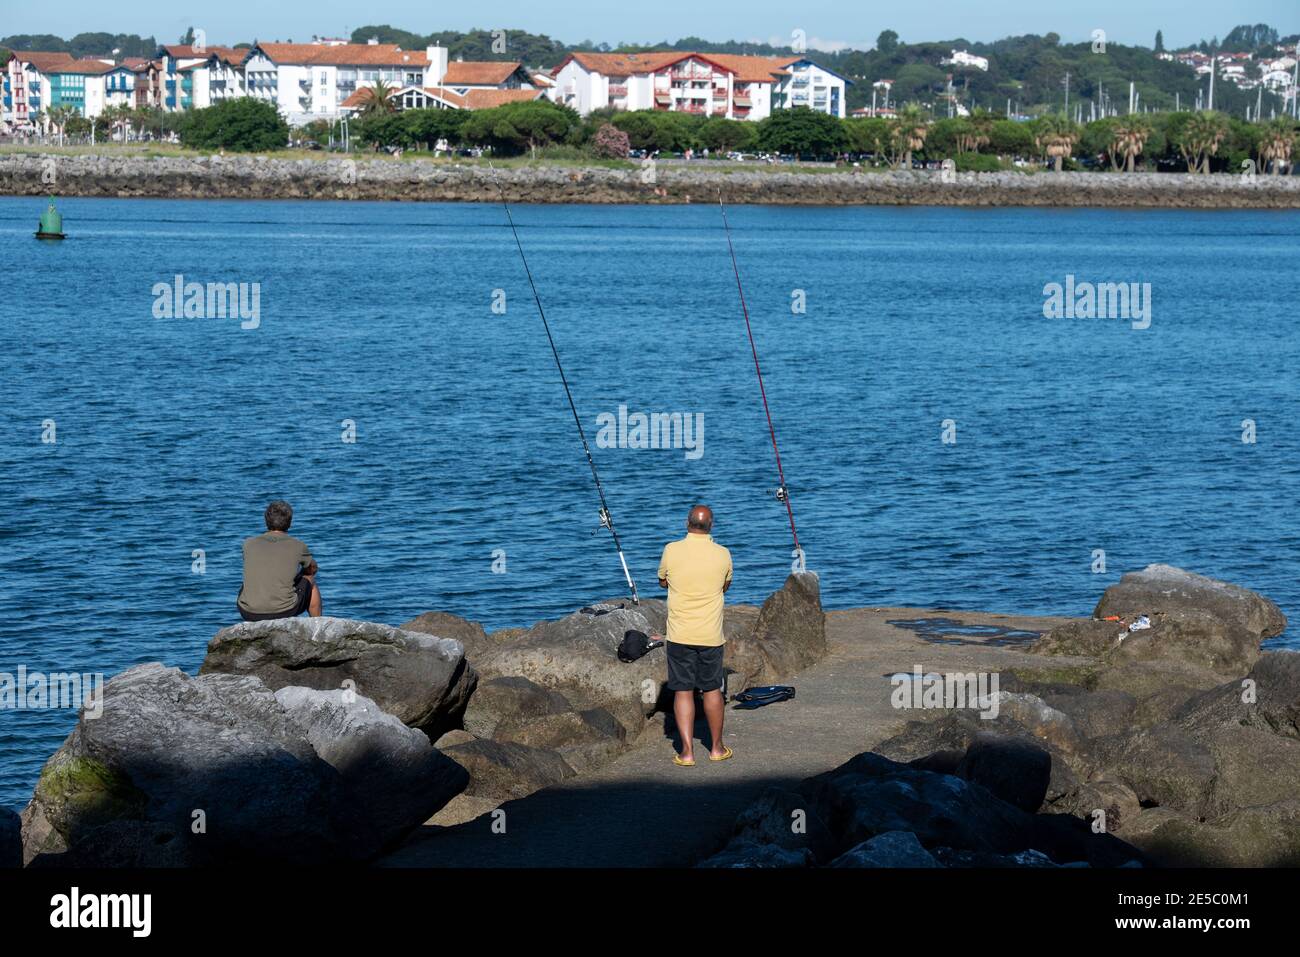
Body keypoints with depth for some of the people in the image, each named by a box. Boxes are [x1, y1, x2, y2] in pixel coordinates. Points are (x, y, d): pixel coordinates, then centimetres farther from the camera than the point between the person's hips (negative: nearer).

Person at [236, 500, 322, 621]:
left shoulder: (249, 544, 4)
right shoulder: (298, 546, 0)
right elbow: (312, 569, 22)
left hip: (249, 614, 2)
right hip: (284, 613, -2)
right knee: (309, 581, 27)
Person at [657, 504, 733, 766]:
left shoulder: (672, 551, -9)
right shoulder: (722, 555, -7)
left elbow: (662, 582, 9)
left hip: (679, 635, -1)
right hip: (711, 636, 1)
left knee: (683, 692, 4)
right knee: (712, 690, 13)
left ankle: (687, 751, 0)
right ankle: (716, 748, 23)